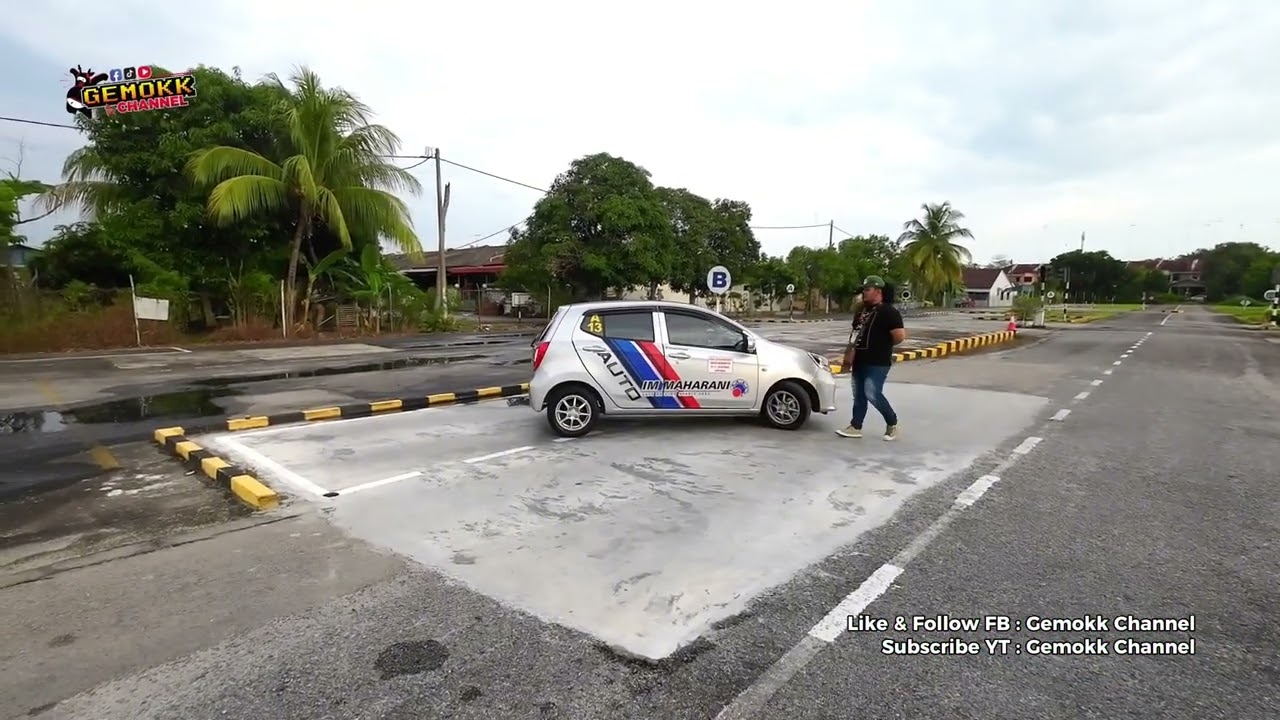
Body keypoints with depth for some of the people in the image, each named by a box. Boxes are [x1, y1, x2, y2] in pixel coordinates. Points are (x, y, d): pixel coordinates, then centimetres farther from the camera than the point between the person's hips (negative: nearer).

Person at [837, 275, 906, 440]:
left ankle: (892, 423, 9)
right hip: (860, 361, 9)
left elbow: (900, 336, -21)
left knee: (872, 394, -12)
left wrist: (884, 346, -6)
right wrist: (849, 353, 12)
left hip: (878, 363, -9)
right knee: (859, 395, 11)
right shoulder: (862, 311, 14)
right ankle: (855, 427, 18)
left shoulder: (888, 311, -13)